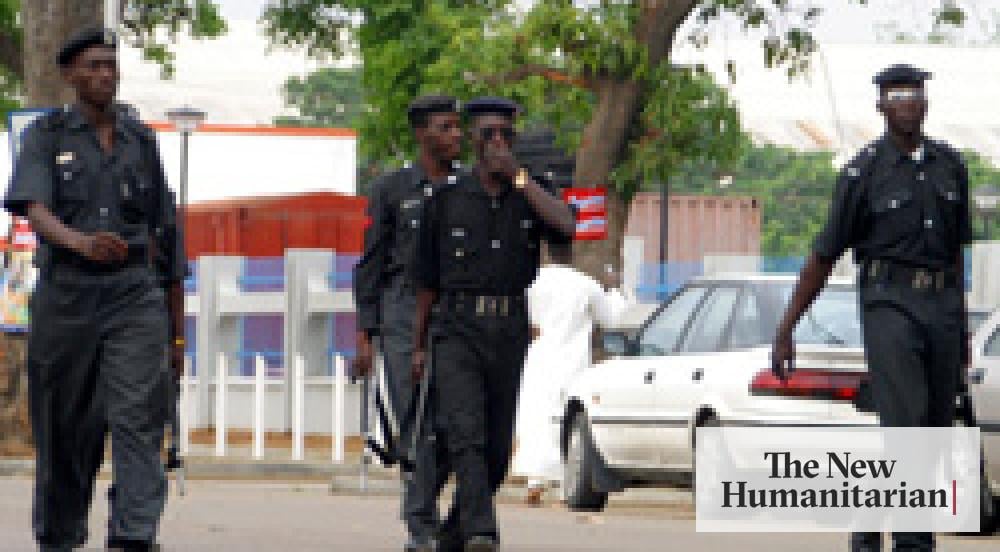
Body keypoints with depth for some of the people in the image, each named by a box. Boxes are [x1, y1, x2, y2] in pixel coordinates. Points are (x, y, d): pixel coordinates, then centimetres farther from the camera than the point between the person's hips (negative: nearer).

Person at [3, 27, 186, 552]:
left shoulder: (140, 140, 13)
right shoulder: (47, 136, 4)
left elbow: (164, 233, 17)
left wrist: (177, 327, 15)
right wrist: (81, 242, -35)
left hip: (135, 293, 1)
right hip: (66, 290, -1)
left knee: (137, 419, -14)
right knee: (65, 429, 5)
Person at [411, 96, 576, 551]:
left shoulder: (530, 196, 5)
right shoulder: (447, 200, 1)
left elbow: (567, 227, -19)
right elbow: (427, 279, 10)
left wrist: (517, 174, -17)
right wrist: (418, 347, 10)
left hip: (509, 333, 2)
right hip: (457, 331, -2)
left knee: (496, 448, 7)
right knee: (465, 434, -21)